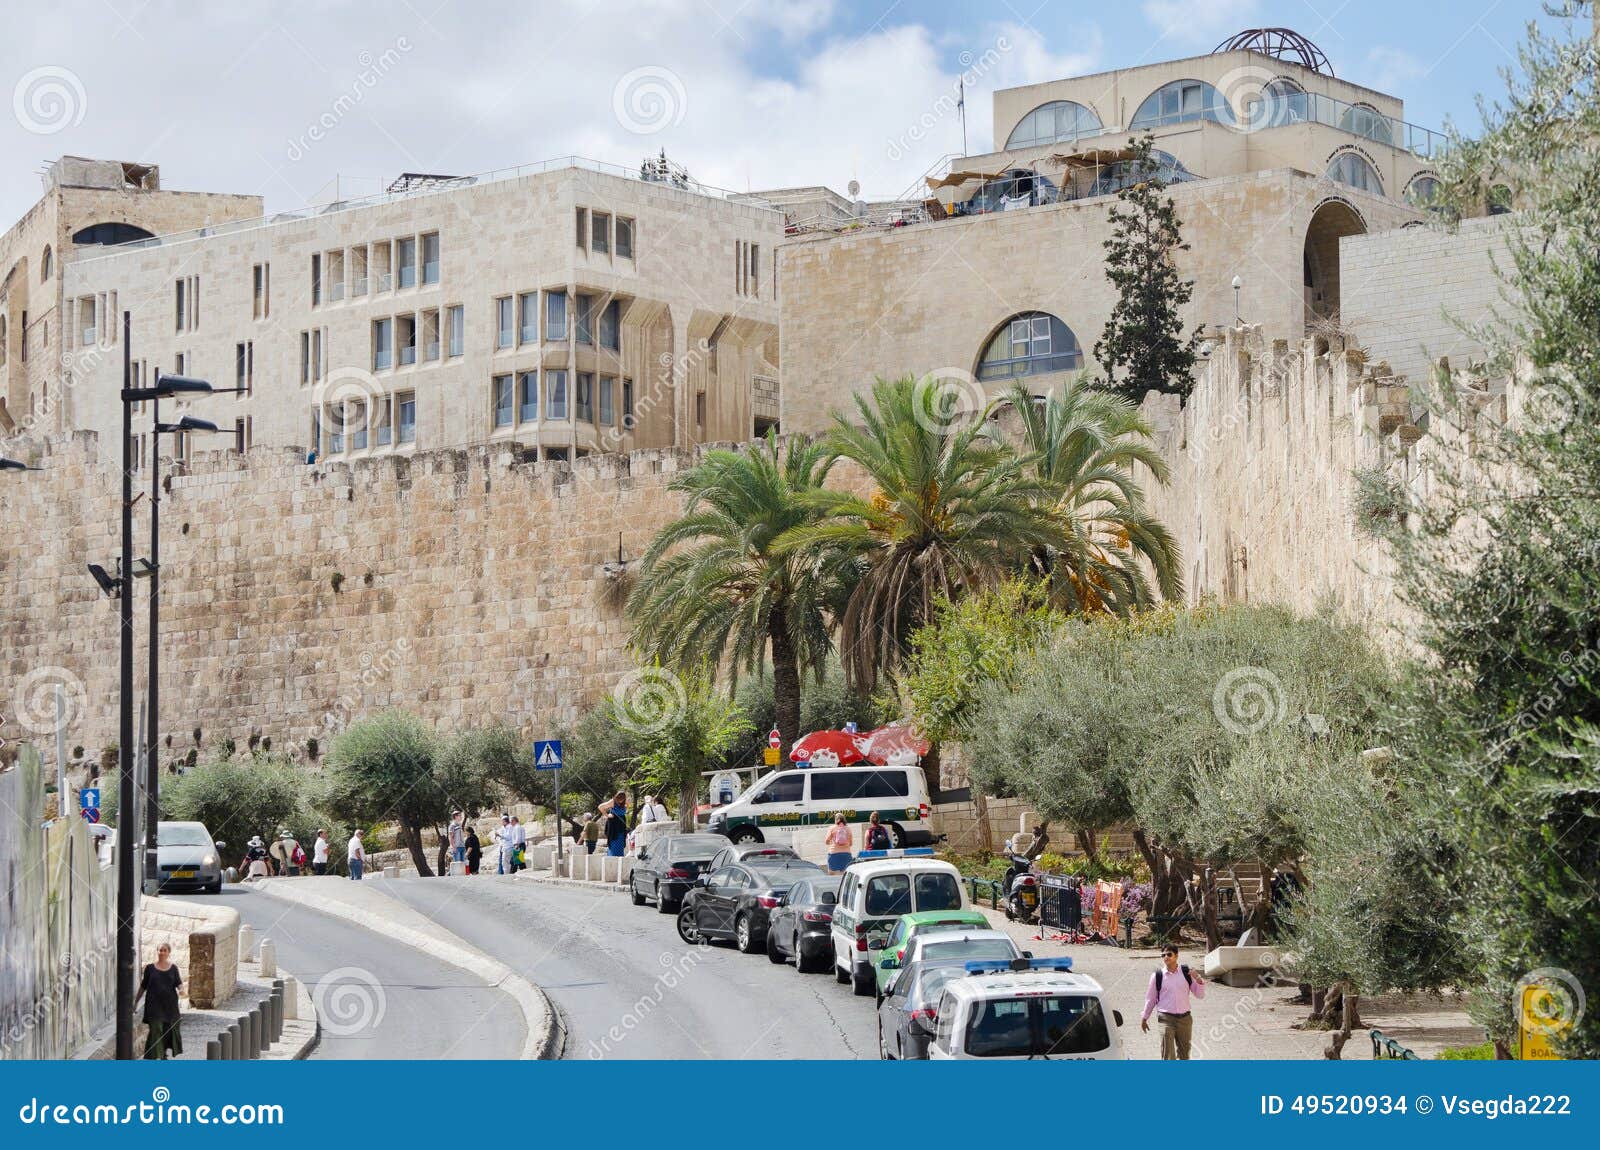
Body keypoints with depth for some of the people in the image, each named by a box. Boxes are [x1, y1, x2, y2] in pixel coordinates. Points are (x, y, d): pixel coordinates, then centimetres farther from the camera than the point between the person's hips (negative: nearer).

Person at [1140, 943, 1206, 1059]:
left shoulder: (1186, 972, 1)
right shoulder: (1158, 975, -2)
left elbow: (1200, 995, 5)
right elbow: (1150, 998, 8)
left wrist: (1199, 980, -13)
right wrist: (1144, 1018, 11)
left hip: (1185, 1018, 2)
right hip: (1166, 1019, -2)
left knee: (1184, 1053, 14)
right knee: (1168, 1055, -10)